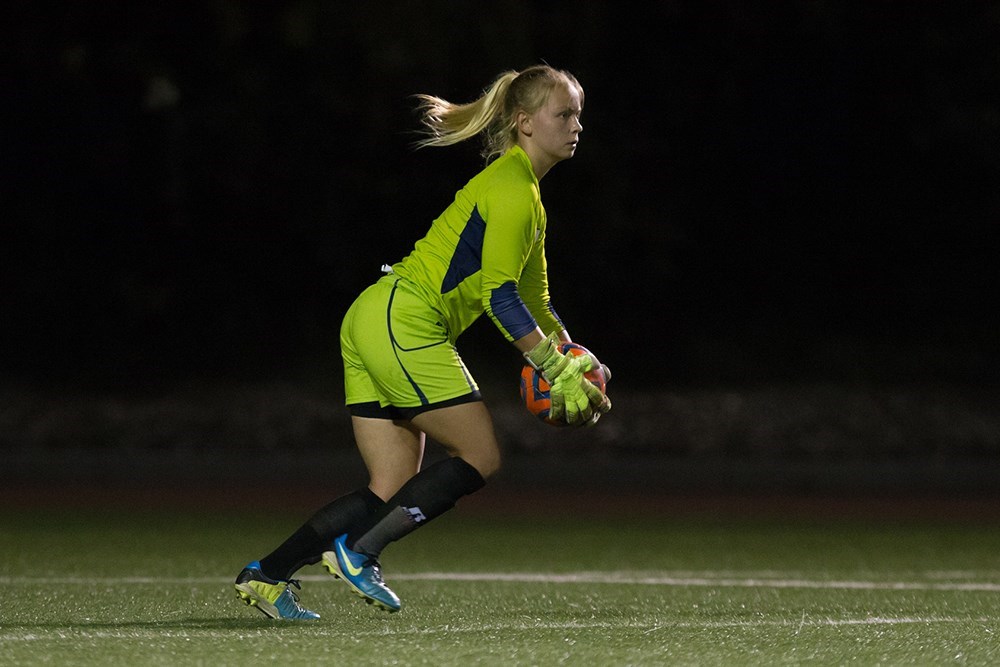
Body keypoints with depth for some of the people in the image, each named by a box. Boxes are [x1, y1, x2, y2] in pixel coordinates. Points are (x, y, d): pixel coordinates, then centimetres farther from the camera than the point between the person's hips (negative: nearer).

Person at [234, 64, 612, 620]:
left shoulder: (526, 191, 21)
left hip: (375, 323, 10)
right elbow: (499, 295, -18)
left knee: (393, 489, 5)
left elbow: (534, 300, 28)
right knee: (481, 455, -5)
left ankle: (267, 575, 2)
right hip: (403, 324, -10)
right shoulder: (511, 187, -11)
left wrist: (575, 363, 16)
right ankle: (358, 550, -7)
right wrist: (557, 372, -15)